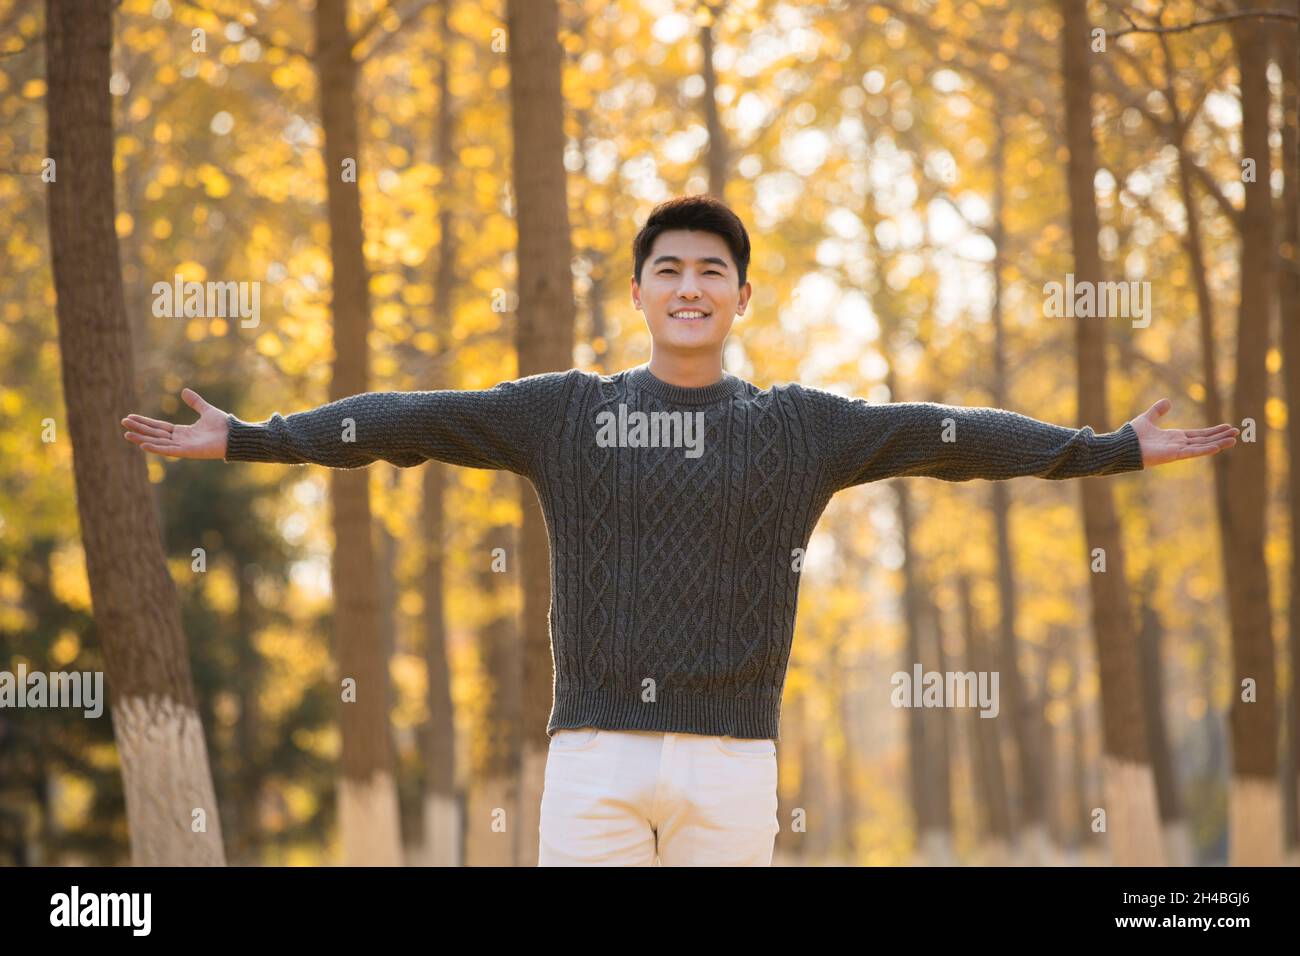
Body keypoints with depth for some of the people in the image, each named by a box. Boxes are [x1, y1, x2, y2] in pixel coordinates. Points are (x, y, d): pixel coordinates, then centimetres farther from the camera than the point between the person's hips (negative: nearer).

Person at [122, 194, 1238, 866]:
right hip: (596, 752, 0)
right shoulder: (565, 411, 7)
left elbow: (948, 434, 3)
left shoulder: (797, 426, 7)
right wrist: (247, 438, -1)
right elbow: (405, 420, 4)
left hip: (730, 758, 0)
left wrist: (1117, 447, -1)